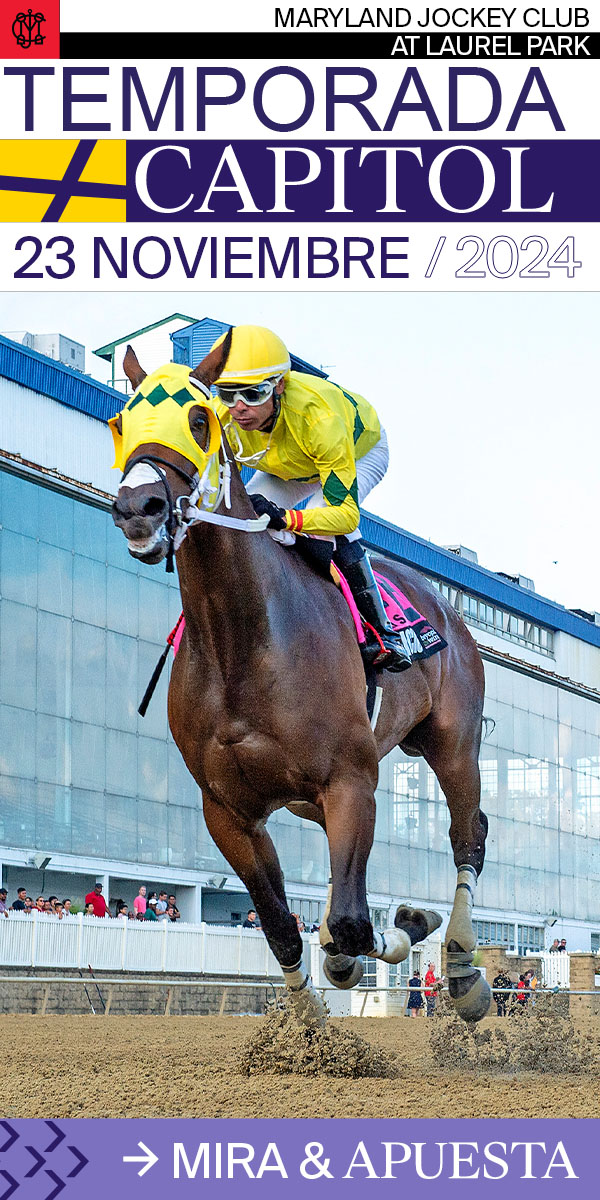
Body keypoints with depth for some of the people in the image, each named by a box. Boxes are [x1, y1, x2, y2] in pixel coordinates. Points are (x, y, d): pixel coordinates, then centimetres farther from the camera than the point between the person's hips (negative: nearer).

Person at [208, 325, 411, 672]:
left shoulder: (317, 418, -47)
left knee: (329, 528, -32)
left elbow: (346, 513, -46)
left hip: (362, 450, -5)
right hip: (291, 466, 5)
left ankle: (384, 632, -16)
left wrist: (285, 518, -62)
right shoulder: (223, 418, -33)